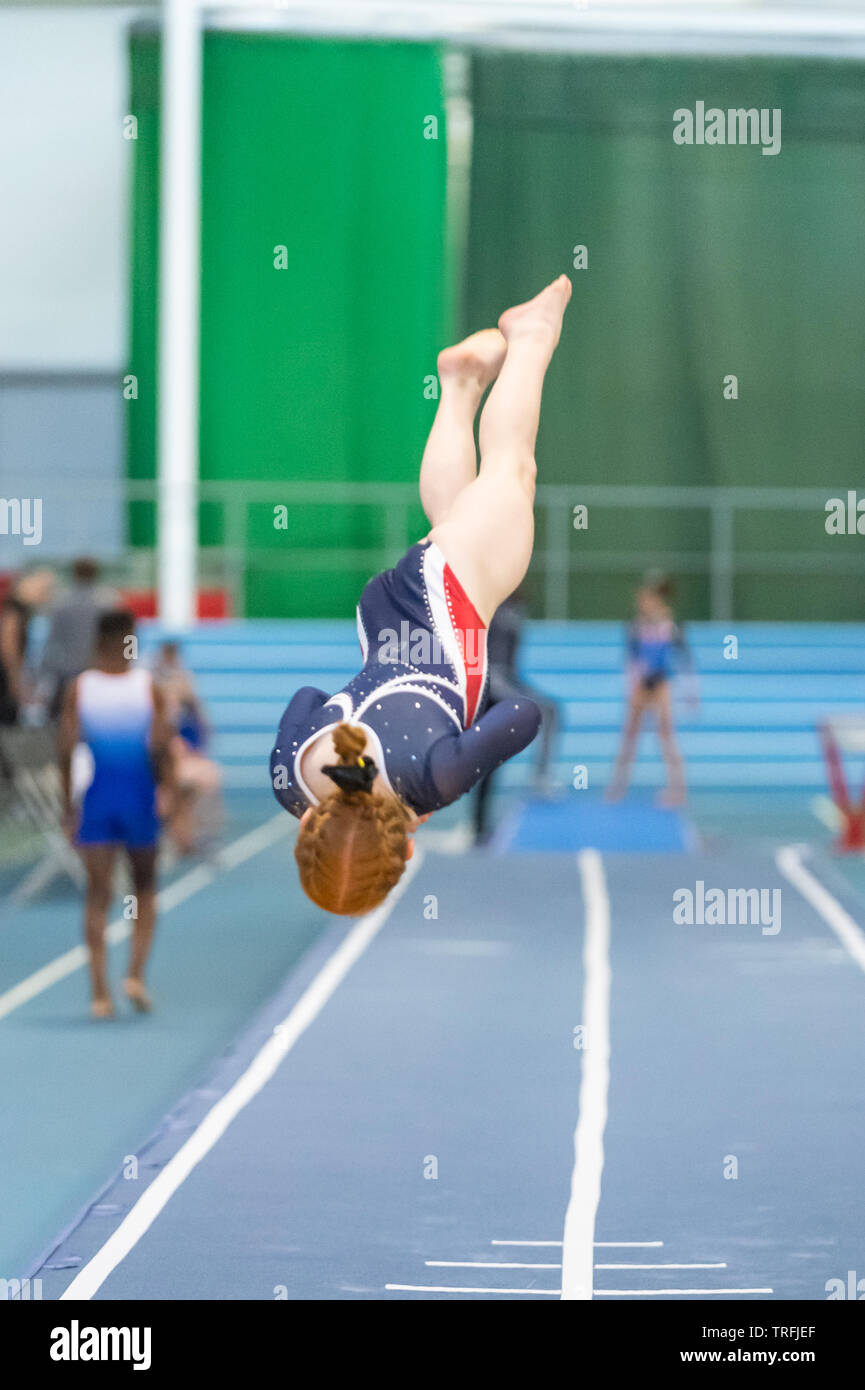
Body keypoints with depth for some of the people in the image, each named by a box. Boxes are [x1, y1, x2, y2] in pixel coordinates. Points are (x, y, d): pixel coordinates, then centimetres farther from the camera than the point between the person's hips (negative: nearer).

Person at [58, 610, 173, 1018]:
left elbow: (66, 749, -6)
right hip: (138, 800, 0)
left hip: (96, 800, 0)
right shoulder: (149, 687, -4)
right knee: (144, 891, 17)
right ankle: (136, 974, 1)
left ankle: (100, 991, -5)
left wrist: (68, 807, -1)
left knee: (98, 896, 3)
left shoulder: (79, 688, -2)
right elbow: (160, 748, -11)